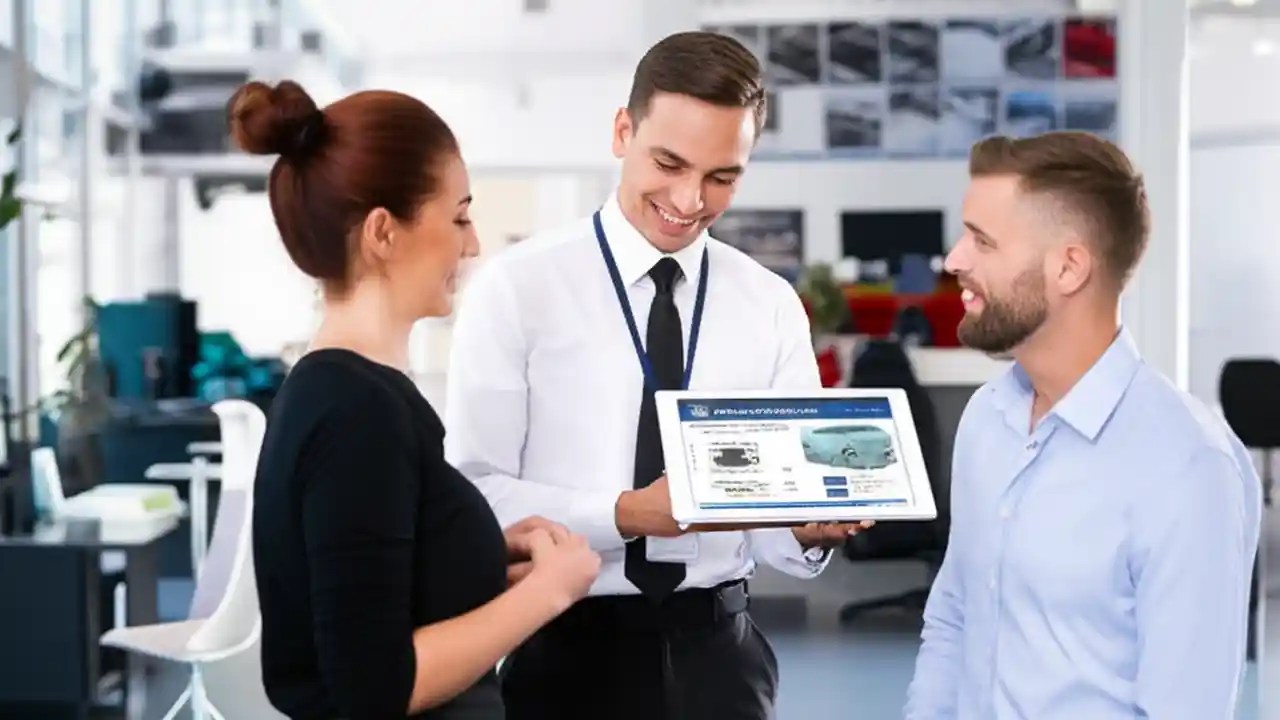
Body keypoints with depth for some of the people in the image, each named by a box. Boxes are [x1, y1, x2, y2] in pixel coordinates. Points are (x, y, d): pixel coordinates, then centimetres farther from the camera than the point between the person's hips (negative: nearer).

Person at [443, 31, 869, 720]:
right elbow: (473, 494, -12)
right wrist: (623, 514, -24)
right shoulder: (517, 286, -7)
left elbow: (781, 512, 0)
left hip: (718, 648, 3)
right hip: (570, 650, -3)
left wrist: (812, 526, -21)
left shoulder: (772, 306, 2)